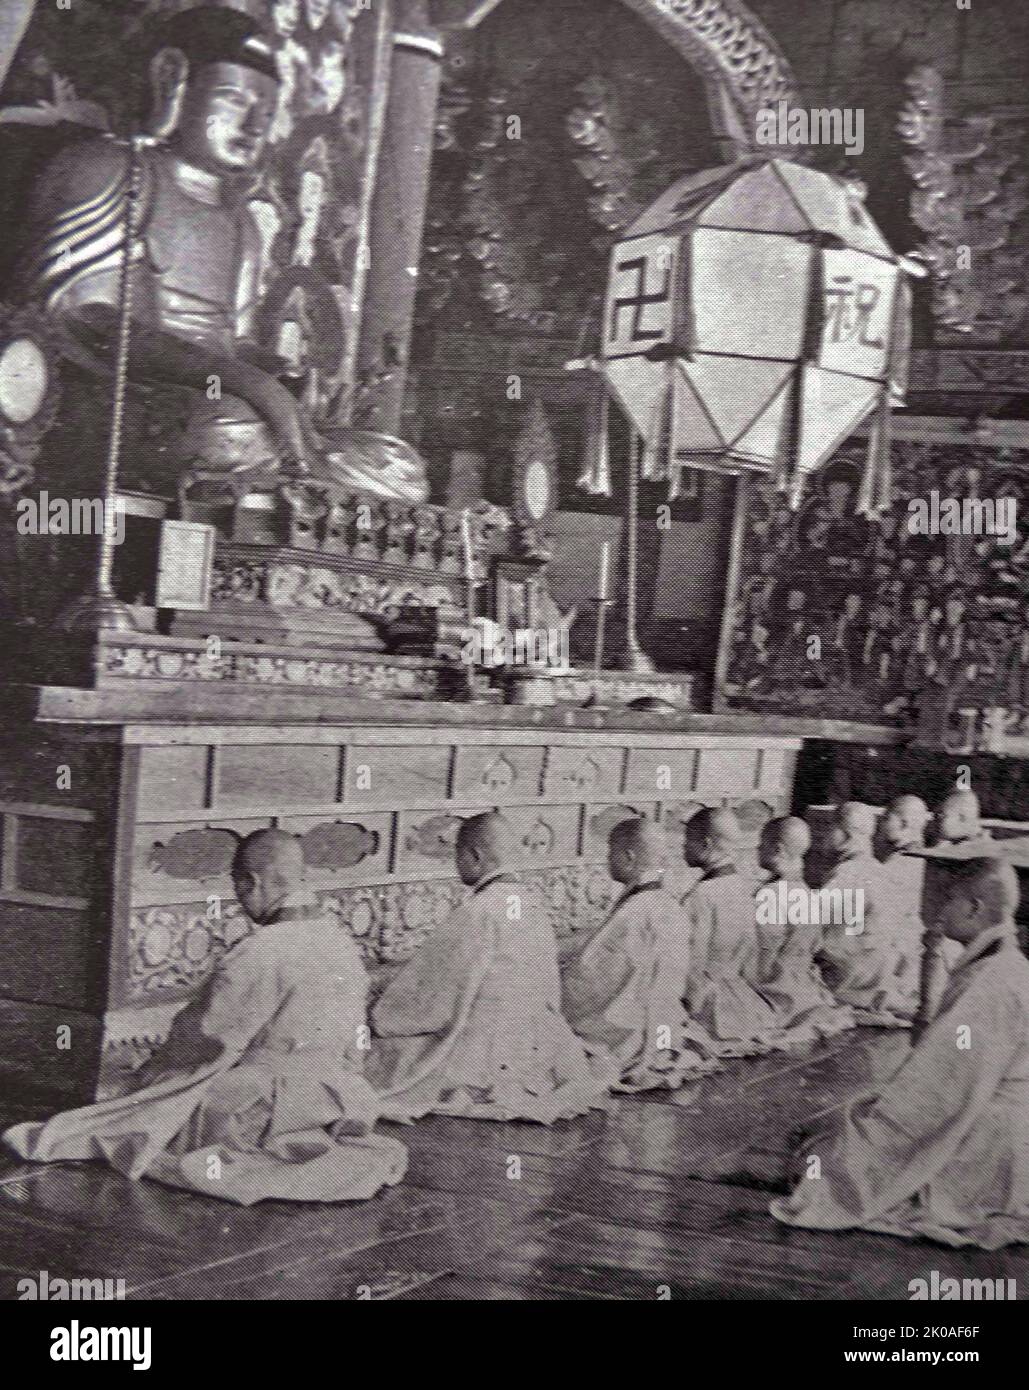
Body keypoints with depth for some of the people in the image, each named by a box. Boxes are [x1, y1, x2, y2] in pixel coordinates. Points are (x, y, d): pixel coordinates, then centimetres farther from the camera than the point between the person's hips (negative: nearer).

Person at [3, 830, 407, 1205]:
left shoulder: (260, 954, -20)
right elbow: (356, 1046, 13)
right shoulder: (341, 941, 4)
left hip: (264, 1106, -7)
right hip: (339, 1093, 7)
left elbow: (208, 1034, -11)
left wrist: (150, 1076, 6)